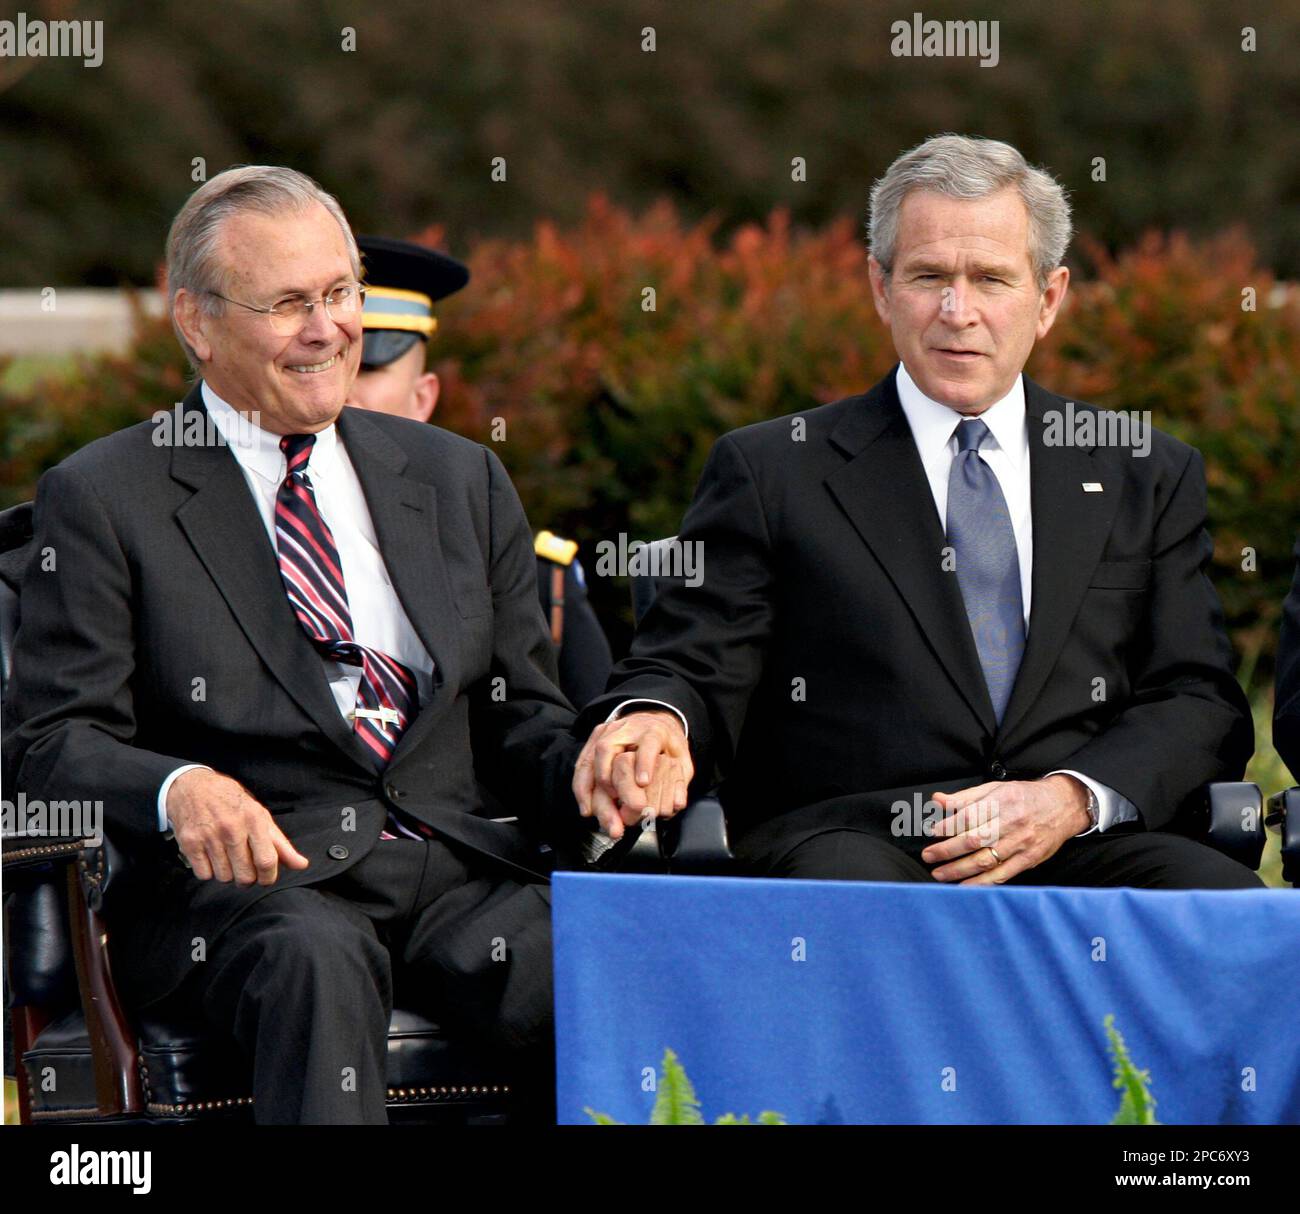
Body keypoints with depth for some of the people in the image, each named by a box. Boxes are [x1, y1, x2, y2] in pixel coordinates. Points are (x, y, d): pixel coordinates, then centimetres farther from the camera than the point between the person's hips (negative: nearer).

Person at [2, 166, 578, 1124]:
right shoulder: (105, 499, 7)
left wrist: (594, 767, -3)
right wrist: (180, 789, -21)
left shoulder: (461, 482, 21)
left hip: (456, 865, 3)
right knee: (318, 960, -39)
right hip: (242, 877, -3)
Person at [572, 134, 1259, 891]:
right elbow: (692, 667, 7)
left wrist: (1074, 798, -9)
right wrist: (653, 721, -20)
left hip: (1076, 853, 3)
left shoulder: (1153, 479, 19)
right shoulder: (772, 471, 14)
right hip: (851, 840, -3)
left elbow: (1202, 702, 12)